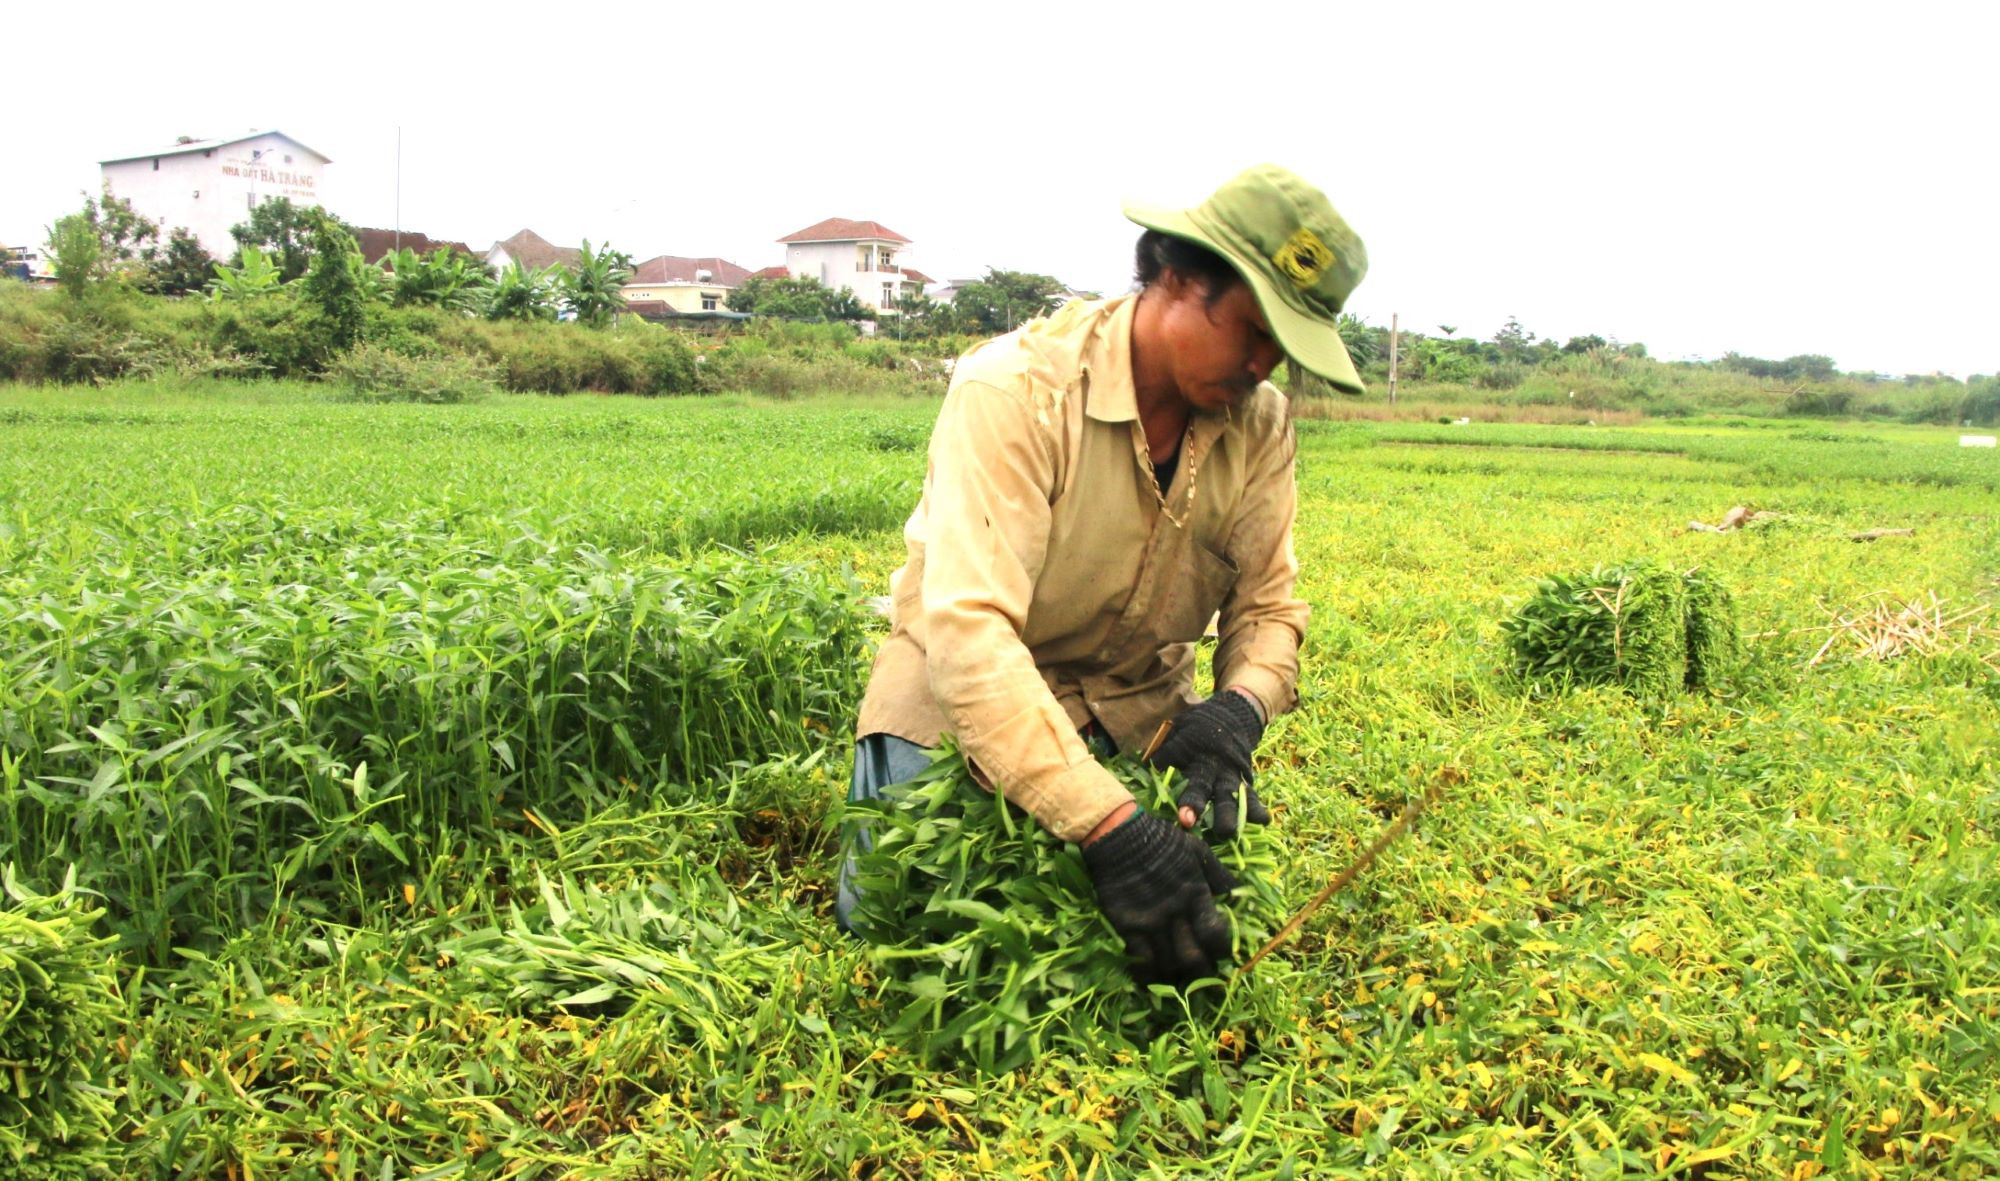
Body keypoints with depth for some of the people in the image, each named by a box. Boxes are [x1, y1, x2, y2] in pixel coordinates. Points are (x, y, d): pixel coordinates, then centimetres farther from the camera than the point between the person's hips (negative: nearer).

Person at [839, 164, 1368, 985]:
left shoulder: (1260, 424, -8)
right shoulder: (1017, 390, -27)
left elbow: (1267, 609, -2)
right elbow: (968, 631, -37)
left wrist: (1239, 709, -27)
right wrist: (1111, 828, -46)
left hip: (1138, 709, 4)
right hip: (965, 699, -4)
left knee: (1208, 911, -11)